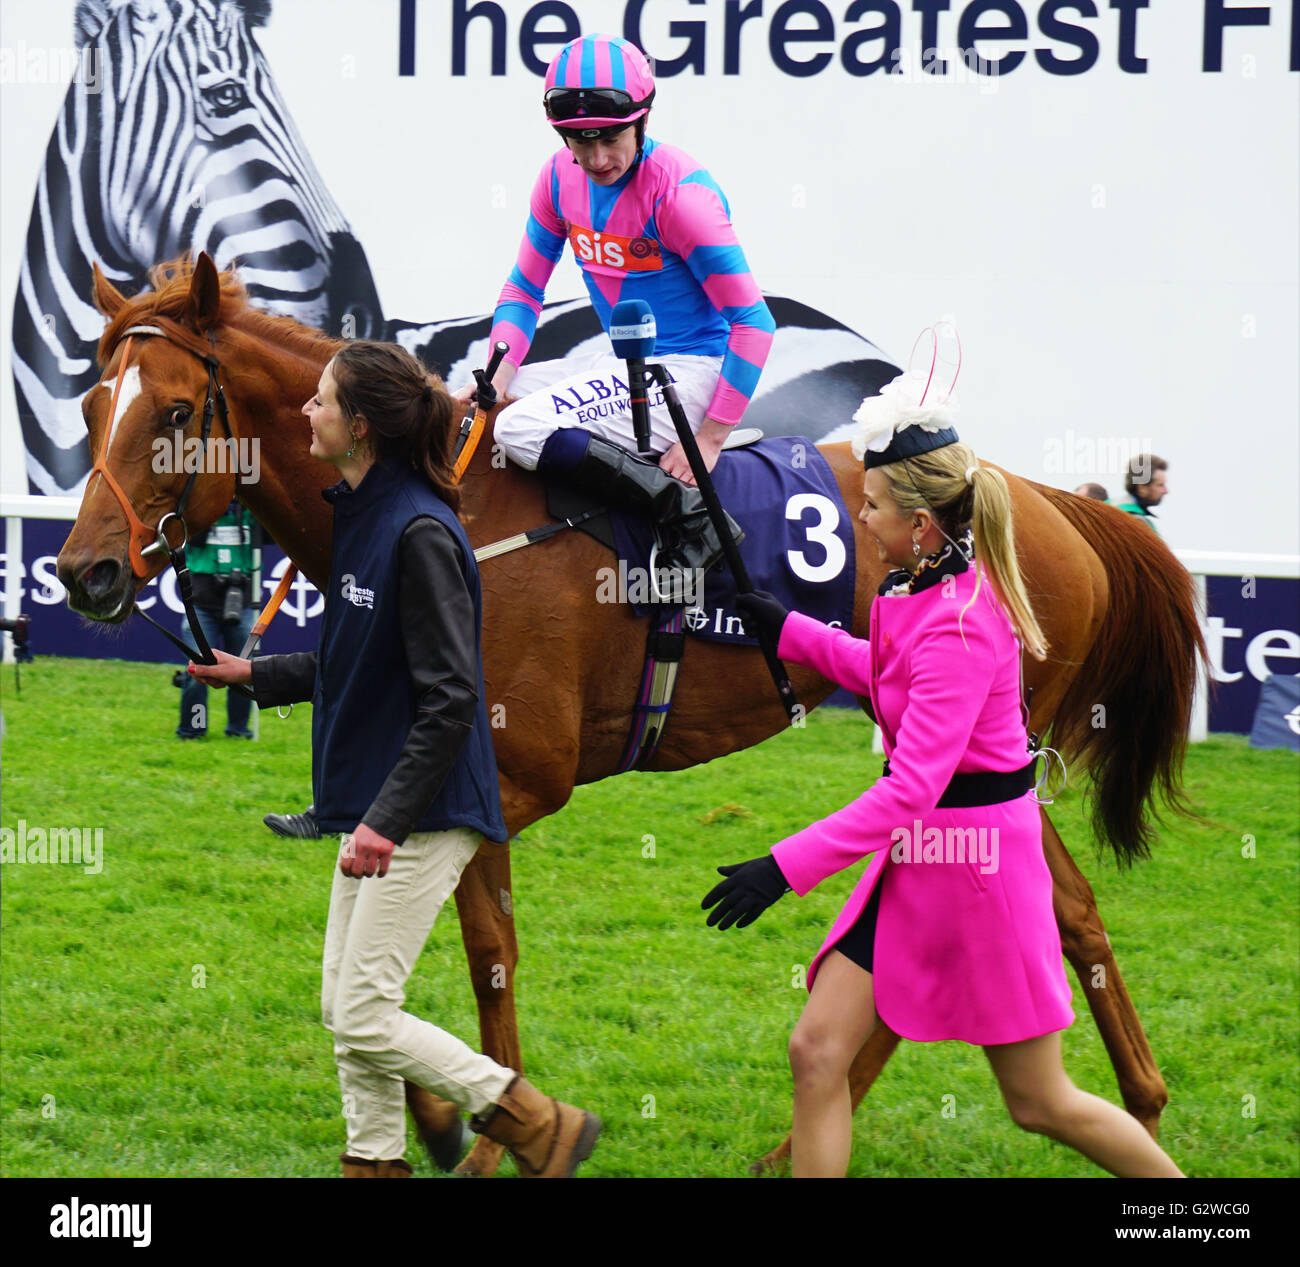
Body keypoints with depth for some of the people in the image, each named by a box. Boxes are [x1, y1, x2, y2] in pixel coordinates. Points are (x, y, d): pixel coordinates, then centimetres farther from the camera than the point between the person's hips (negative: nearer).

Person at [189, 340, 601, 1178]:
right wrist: (255, 675, 23)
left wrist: (387, 819, -26)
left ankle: (545, 1129, 1)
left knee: (364, 1017, -9)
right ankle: (376, 1163, 20)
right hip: (373, 807, 10)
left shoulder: (420, 533, -20)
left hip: (426, 812, -10)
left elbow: (449, 698, -23)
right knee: (345, 1008, 12)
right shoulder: (360, 517, 10)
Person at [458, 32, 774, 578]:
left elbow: (752, 321, -19)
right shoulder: (561, 175, 1)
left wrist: (709, 439, -21)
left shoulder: (679, 190, -20)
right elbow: (524, 289, 12)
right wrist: (497, 378, -7)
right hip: (623, 364, 8)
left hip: (690, 370, -8)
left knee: (522, 429, -24)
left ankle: (683, 507, -25)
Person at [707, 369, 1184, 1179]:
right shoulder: (927, 590, 2)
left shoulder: (959, 627, -26)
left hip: (974, 859, -9)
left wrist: (786, 868, -29)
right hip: (914, 854, 9)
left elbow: (911, 786, -29)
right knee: (818, 1052, 1)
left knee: (1040, 1103, 4)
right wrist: (783, 627, 20)